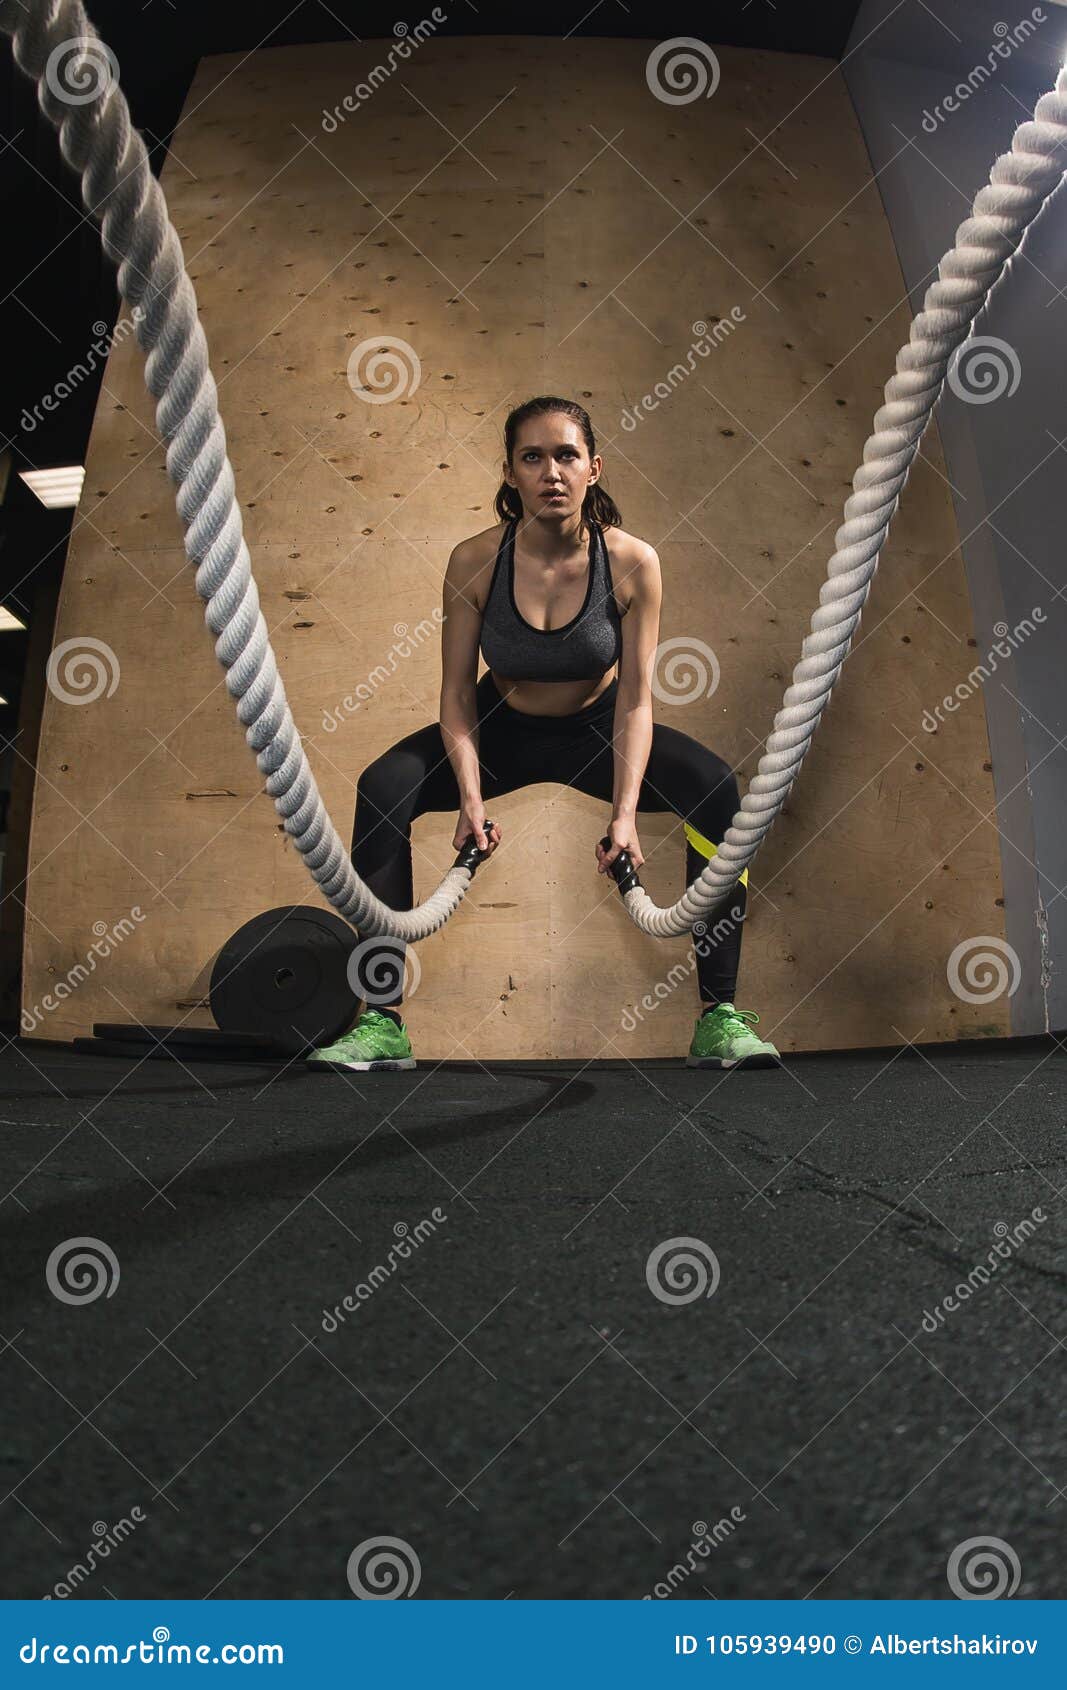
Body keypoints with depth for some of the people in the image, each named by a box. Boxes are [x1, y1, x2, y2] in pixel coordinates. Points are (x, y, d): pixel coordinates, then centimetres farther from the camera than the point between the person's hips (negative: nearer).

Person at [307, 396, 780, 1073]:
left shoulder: (633, 562, -21)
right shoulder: (474, 561, -20)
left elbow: (635, 700, -19)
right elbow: (458, 693, -15)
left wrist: (625, 813, -30)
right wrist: (471, 798, -28)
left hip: (596, 729, 0)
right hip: (502, 727, 0)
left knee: (715, 786, -26)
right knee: (383, 787, -24)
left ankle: (720, 1017, -17)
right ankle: (382, 1022, -16)